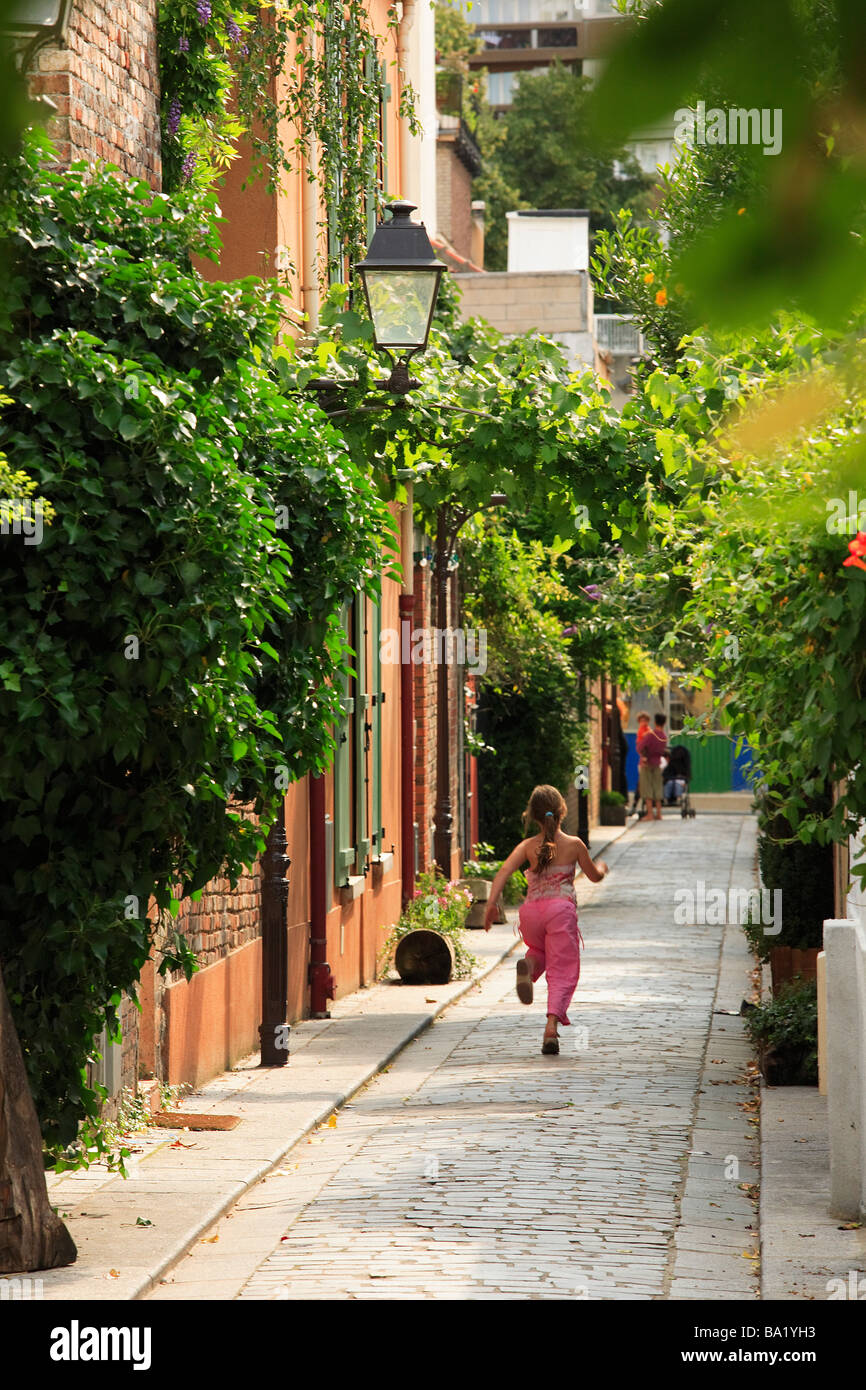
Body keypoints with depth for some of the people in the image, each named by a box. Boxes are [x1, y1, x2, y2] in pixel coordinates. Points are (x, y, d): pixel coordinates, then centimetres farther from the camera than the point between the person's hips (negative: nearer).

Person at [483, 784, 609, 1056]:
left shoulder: (528, 847, 7)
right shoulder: (574, 845, 4)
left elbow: (503, 873, -7)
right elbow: (594, 876, 18)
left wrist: (491, 904, -11)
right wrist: (601, 867, 40)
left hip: (532, 911, 3)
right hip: (561, 909, -3)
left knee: (540, 950, 32)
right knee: (562, 970, 0)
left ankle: (528, 965, -5)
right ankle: (552, 1025, -20)